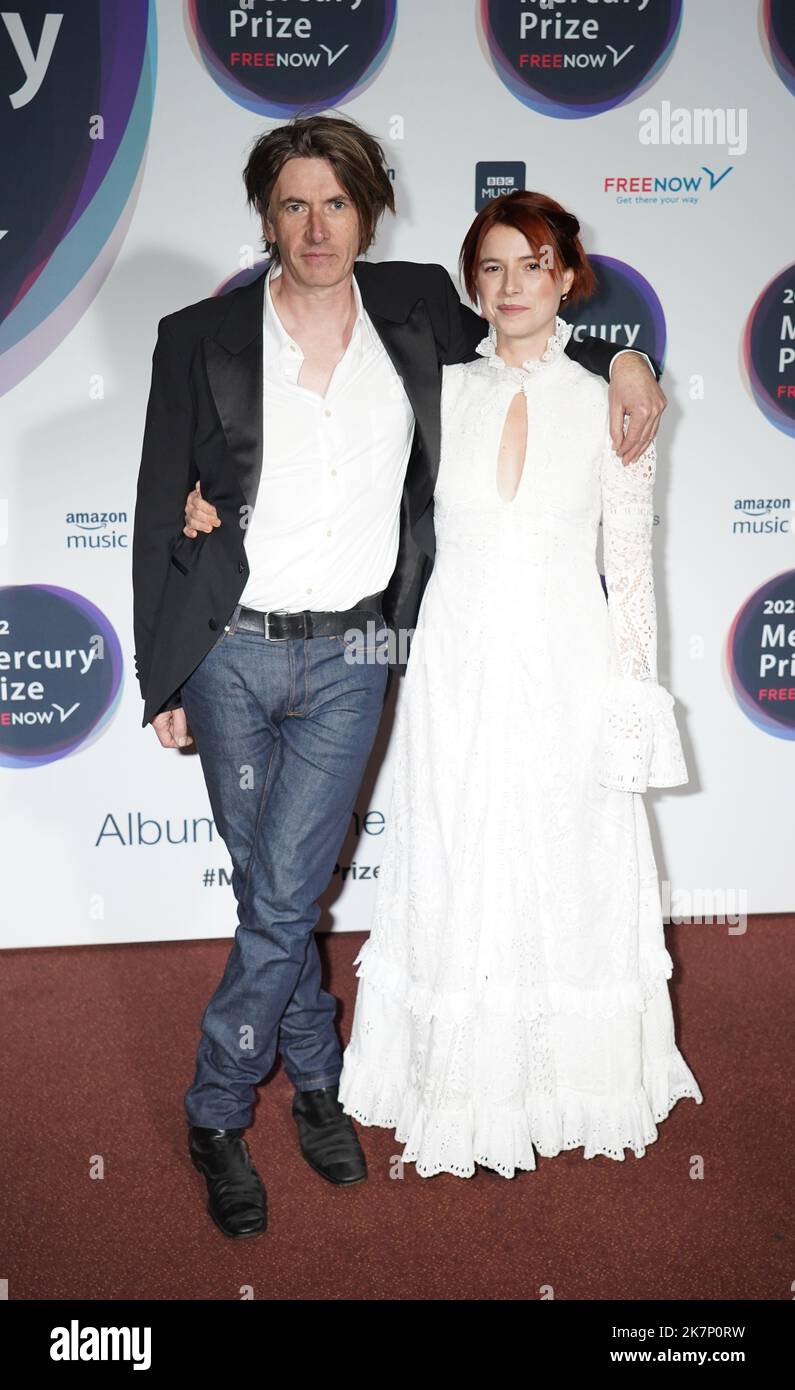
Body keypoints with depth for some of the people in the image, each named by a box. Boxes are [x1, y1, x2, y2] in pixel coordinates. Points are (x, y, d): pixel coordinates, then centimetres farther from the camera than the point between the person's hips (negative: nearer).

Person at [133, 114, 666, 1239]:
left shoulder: (415, 310, 5)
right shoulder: (200, 339, -1)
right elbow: (160, 517, 2)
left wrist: (616, 357, 9)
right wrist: (162, 682, 1)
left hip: (350, 659, 0)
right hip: (229, 652, 0)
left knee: (281, 898, -1)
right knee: (275, 894, 10)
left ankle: (217, 1114, 21)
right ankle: (315, 1077, 33)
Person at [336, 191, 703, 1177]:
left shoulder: (610, 408, 0)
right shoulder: (439, 393, 3)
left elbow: (631, 564, 2)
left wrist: (632, 693, 0)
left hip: (567, 667, -1)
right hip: (459, 668, 1)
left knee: (569, 876, 8)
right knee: (458, 878, 6)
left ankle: (568, 1079, 29)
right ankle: (466, 1088, 24)